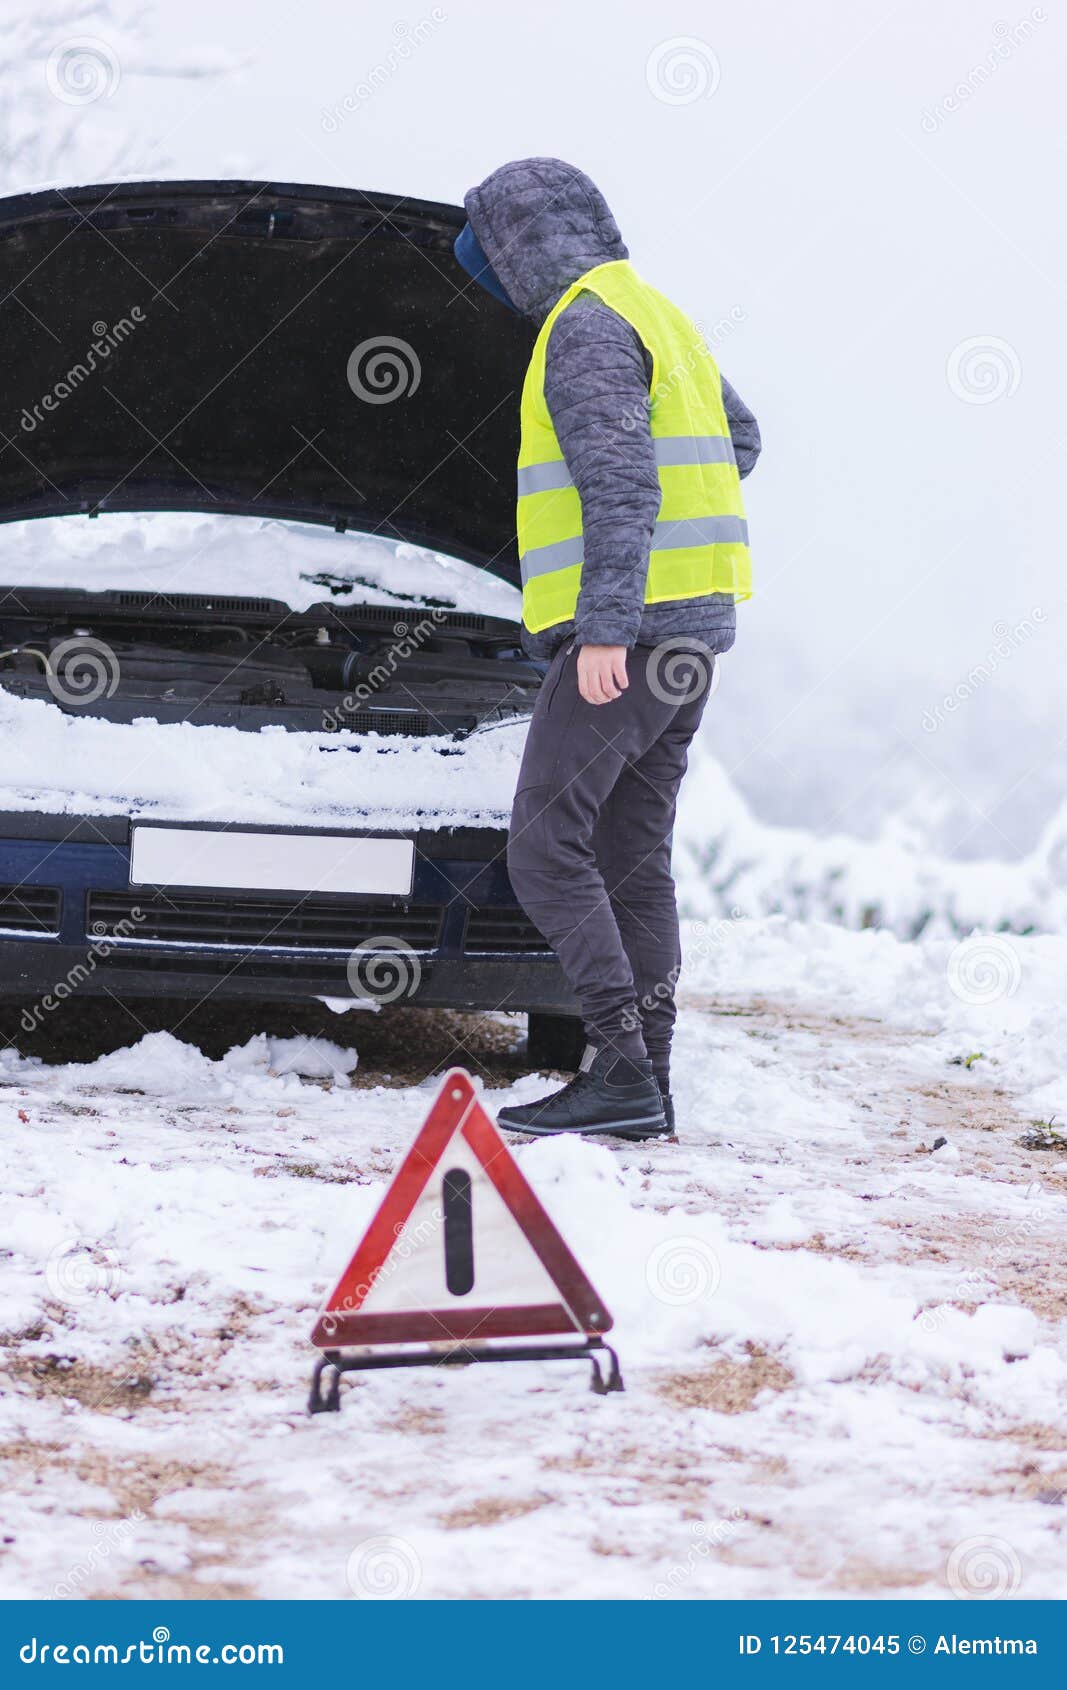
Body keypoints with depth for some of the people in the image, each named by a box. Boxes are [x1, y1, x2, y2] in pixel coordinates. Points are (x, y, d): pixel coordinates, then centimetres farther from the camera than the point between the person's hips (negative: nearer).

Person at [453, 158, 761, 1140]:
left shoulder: (587, 326, -12)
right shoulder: (659, 318, 19)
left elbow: (620, 484, -21)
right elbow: (740, 438, 33)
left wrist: (605, 625, -25)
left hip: (626, 626, -10)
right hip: (691, 622, 10)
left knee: (546, 847, -10)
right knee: (634, 854, 11)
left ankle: (621, 1070, -16)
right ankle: (648, 1085, 10)